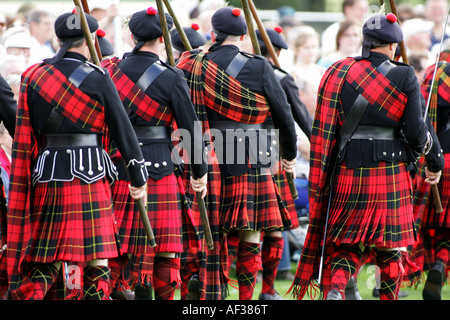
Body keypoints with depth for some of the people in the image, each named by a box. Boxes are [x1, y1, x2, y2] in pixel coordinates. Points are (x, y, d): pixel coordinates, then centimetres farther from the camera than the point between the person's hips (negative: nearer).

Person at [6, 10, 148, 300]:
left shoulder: (33, 76, 6)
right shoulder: (97, 78, -5)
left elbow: (26, 133, 11)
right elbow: (123, 130, -1)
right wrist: (139, 179, 8)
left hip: (46, 178, 4)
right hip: (89, 178, -4)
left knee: (43, 265, 10)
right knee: (97, 265, 1)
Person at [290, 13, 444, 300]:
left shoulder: (339, 73, 4)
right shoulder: (404, 77, -4)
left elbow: (325, 131, 8)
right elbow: (416, 131, -8)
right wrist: (436, 161, 8)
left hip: (347, 175, 2)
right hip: (390, 177, -2)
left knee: (347, 245, 9)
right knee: (390, 249, 12)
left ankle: (334, 288, -17)